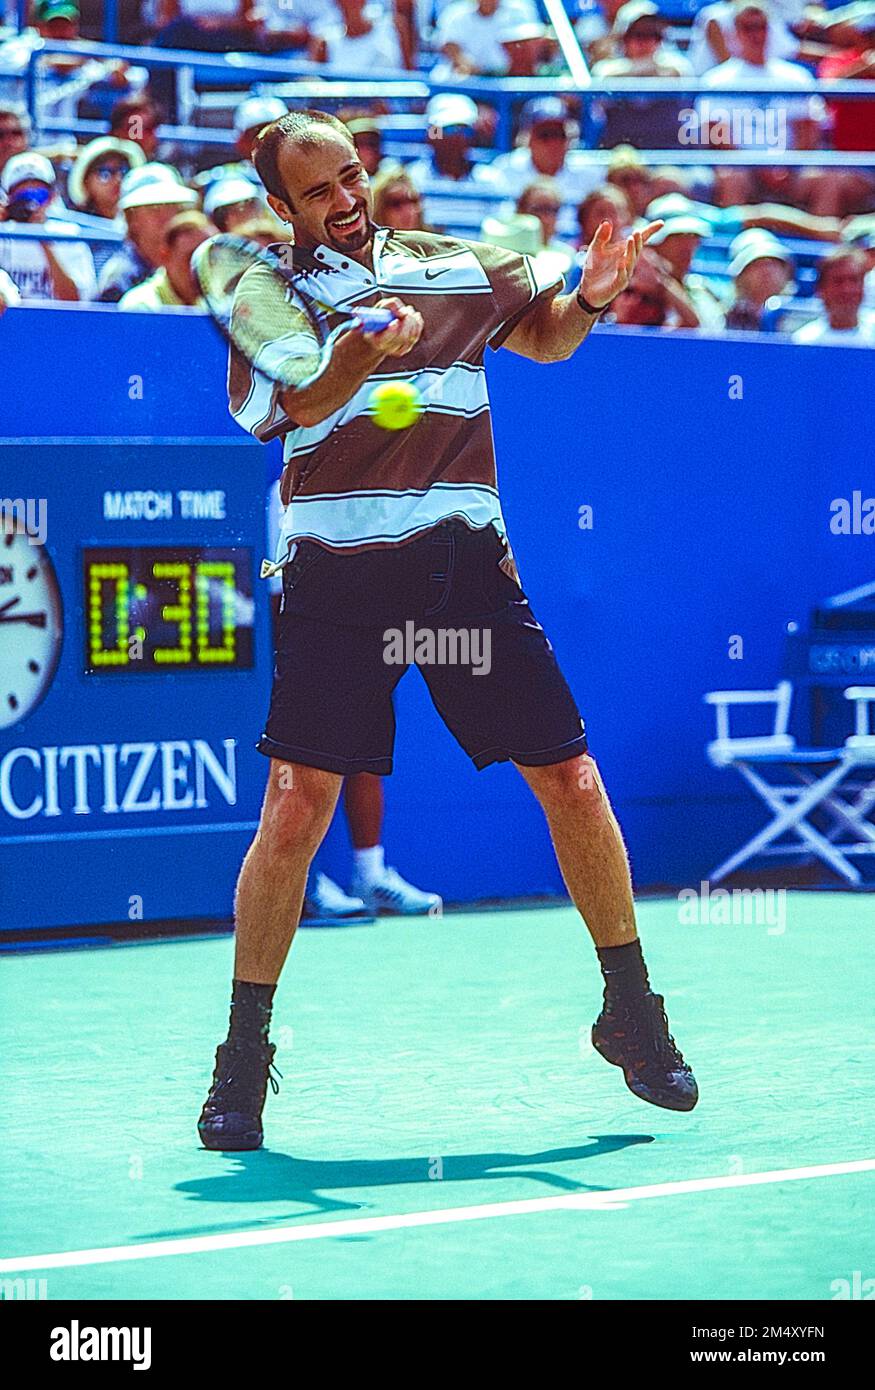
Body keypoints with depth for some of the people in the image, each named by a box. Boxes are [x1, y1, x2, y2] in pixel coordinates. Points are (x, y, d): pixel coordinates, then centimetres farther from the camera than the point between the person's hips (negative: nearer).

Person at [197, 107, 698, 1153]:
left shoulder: (453, 267, 13)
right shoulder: (266, 295, 4)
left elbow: (545, 336, 30)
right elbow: (293, 402, -16)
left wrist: (591, 296, 7)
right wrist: (362, 354, -37)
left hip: (467, 565, 3)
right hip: (336, 575, -3)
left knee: (572, 783, 1)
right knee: (297, 805, -11)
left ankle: (632, 1018, 18)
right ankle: (244, 1057, 2)